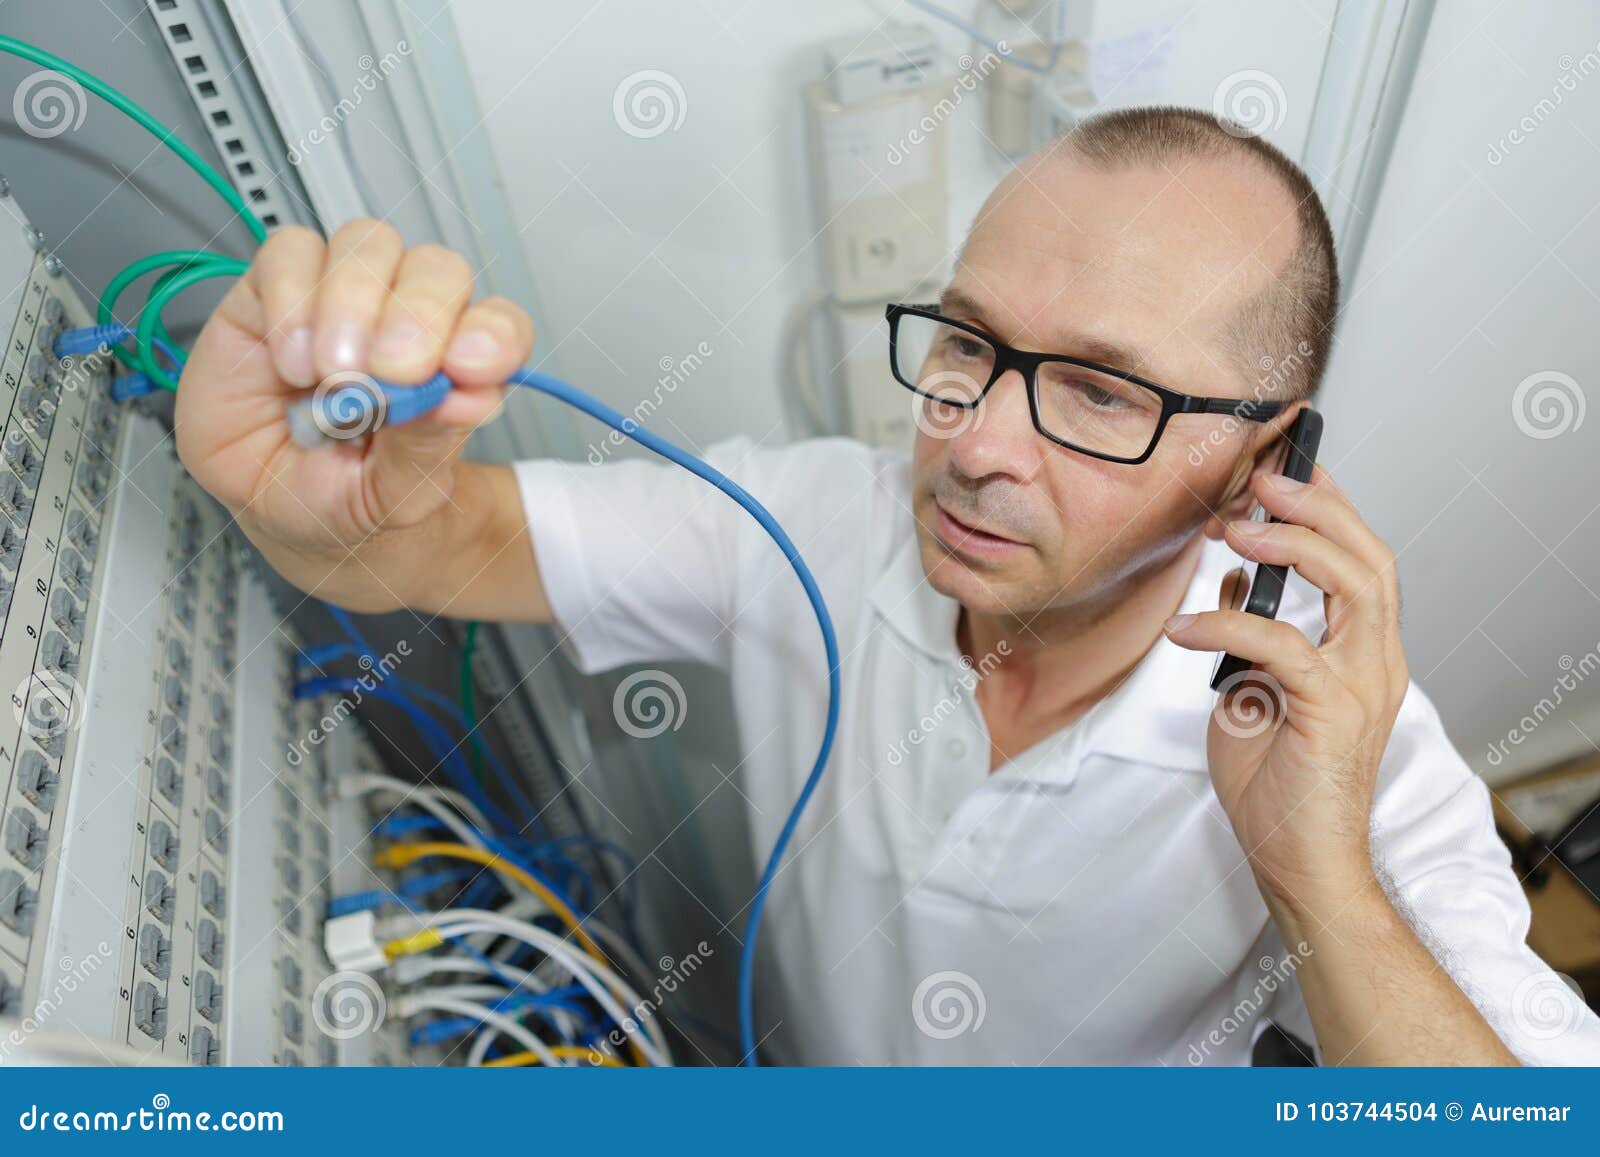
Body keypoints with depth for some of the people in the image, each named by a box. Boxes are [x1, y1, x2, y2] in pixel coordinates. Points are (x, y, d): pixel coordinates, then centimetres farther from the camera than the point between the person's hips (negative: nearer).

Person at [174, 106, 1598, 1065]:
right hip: (793, 1069, 1)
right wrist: (326, 495, -42)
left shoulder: (1351, 750, -22)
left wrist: (1322, 884, -36)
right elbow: (447, 543, -21)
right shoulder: (809, 530, -19)